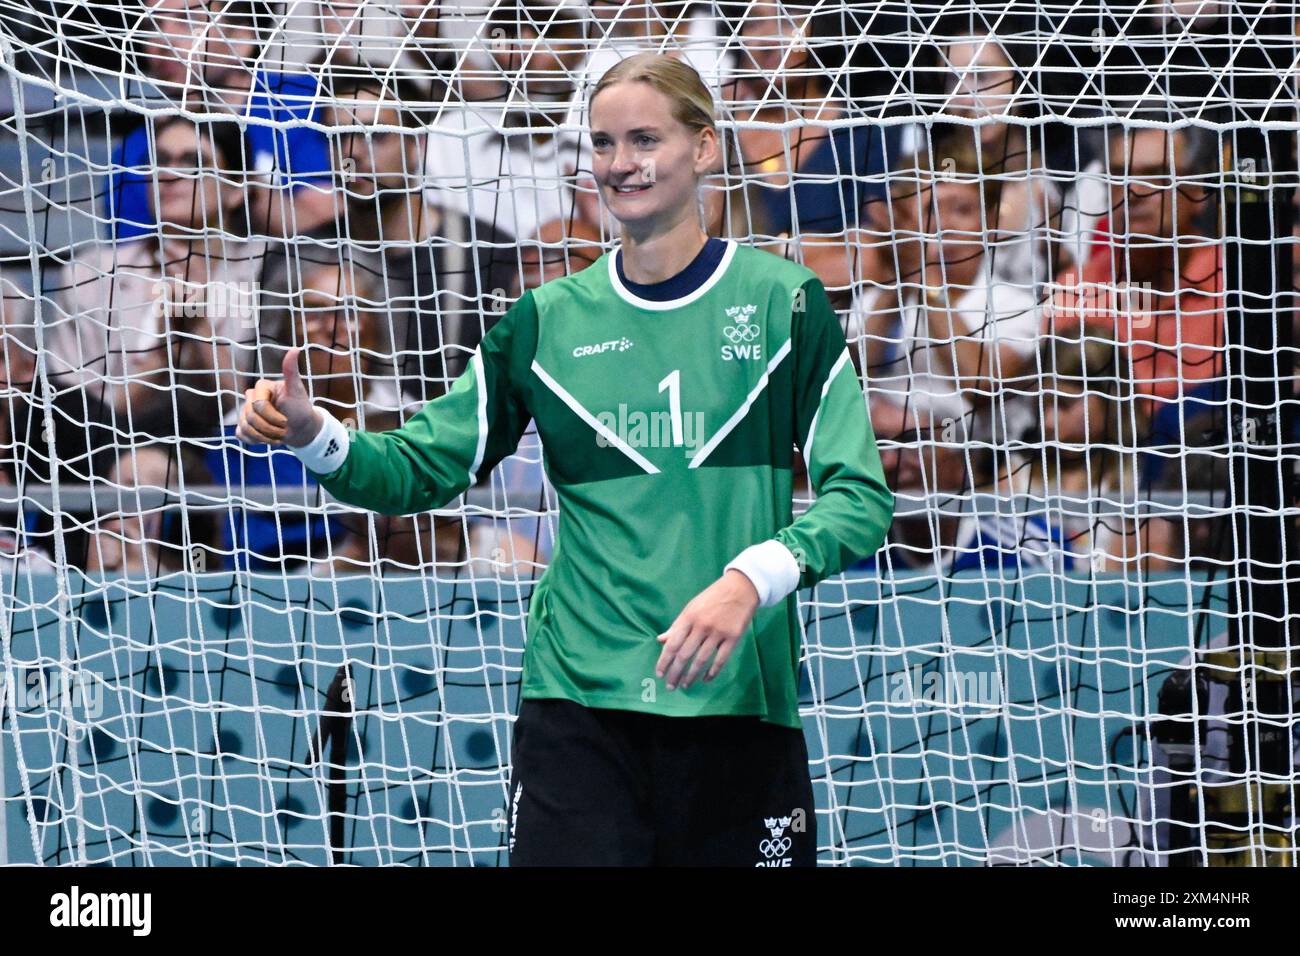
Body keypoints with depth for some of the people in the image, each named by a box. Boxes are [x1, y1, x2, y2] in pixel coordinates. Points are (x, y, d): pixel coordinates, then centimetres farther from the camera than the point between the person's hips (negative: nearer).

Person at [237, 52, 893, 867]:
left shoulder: (784, 302, 2)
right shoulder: (547, 322, 9)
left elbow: (861, 494, -4)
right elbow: (417, 471, 12)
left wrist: (751, 579, -21)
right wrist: (311, 434, -8)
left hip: (739, 707, -1)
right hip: (579, 705, 1)